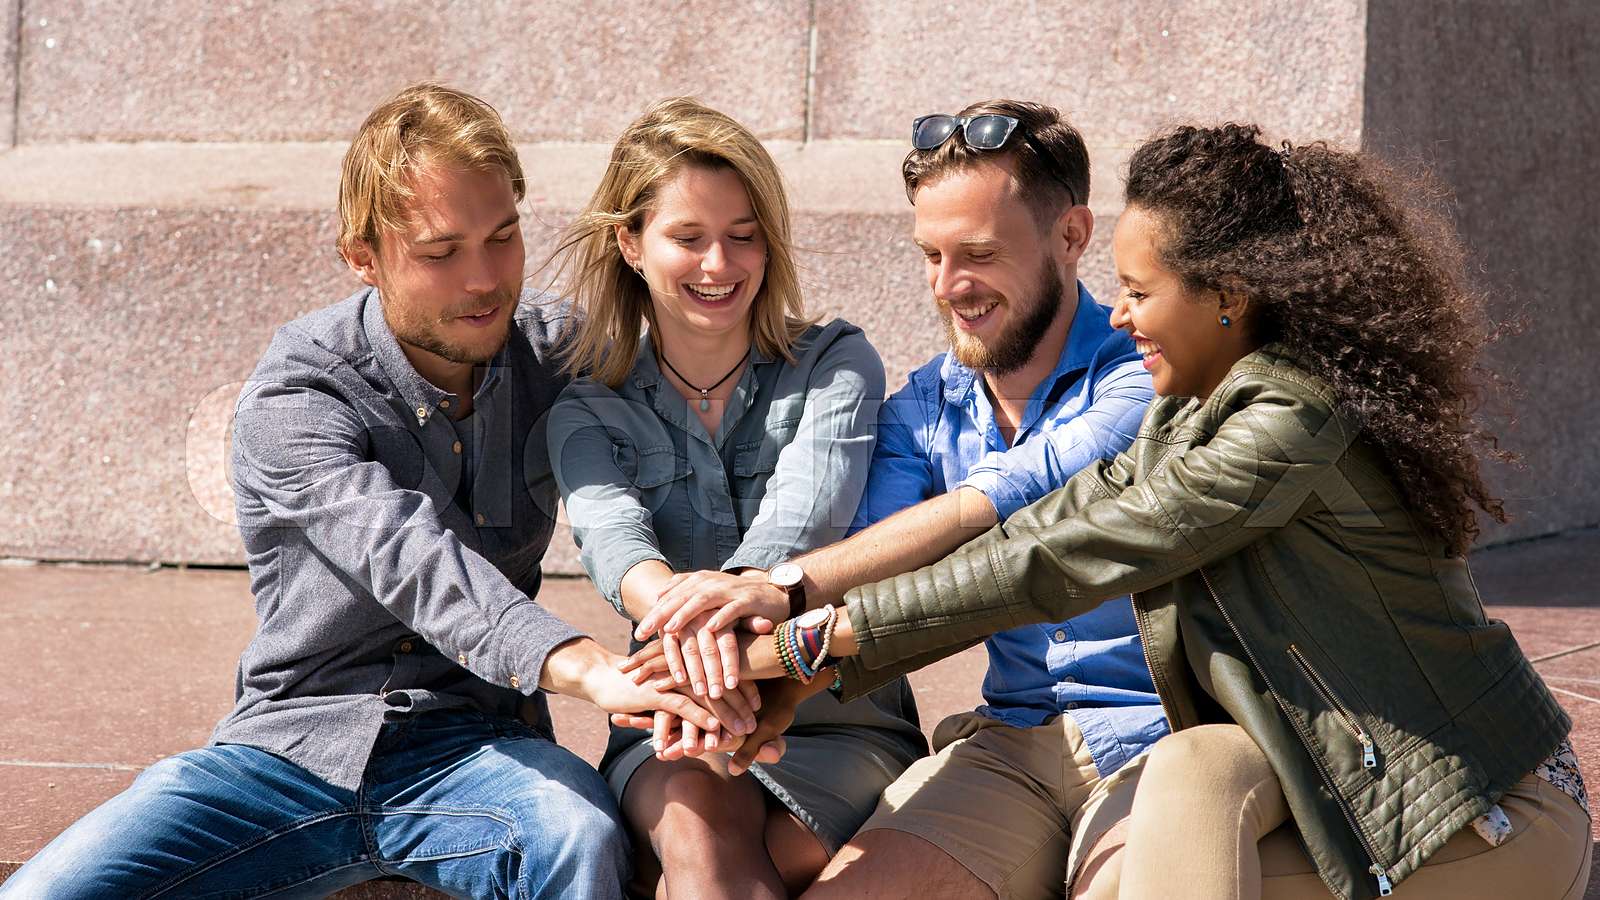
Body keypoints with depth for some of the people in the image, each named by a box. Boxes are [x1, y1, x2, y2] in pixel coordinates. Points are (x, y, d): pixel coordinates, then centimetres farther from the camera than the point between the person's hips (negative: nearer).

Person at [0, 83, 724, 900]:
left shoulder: (555, 352, 4)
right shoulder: (292, 399, -10)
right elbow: (406, 556, -27)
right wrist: (583, 667, -44)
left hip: (472, 741, 1)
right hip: (292, 745, -1)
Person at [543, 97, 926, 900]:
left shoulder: (834, 366, 3)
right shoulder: (590, 410, 6)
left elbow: (799, 522, -18)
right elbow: (611, 533, -17)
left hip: (841, 720, 0)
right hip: (673, 740, 1)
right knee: (700, 828, -34)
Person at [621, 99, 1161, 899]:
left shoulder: (1148, 375, -8)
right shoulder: (923, 408, 10)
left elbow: (1003, 504, -24)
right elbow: (864, 585, -4)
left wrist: (791, 588, -35)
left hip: (1157, 731, -4)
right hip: (1012, 738, 4)